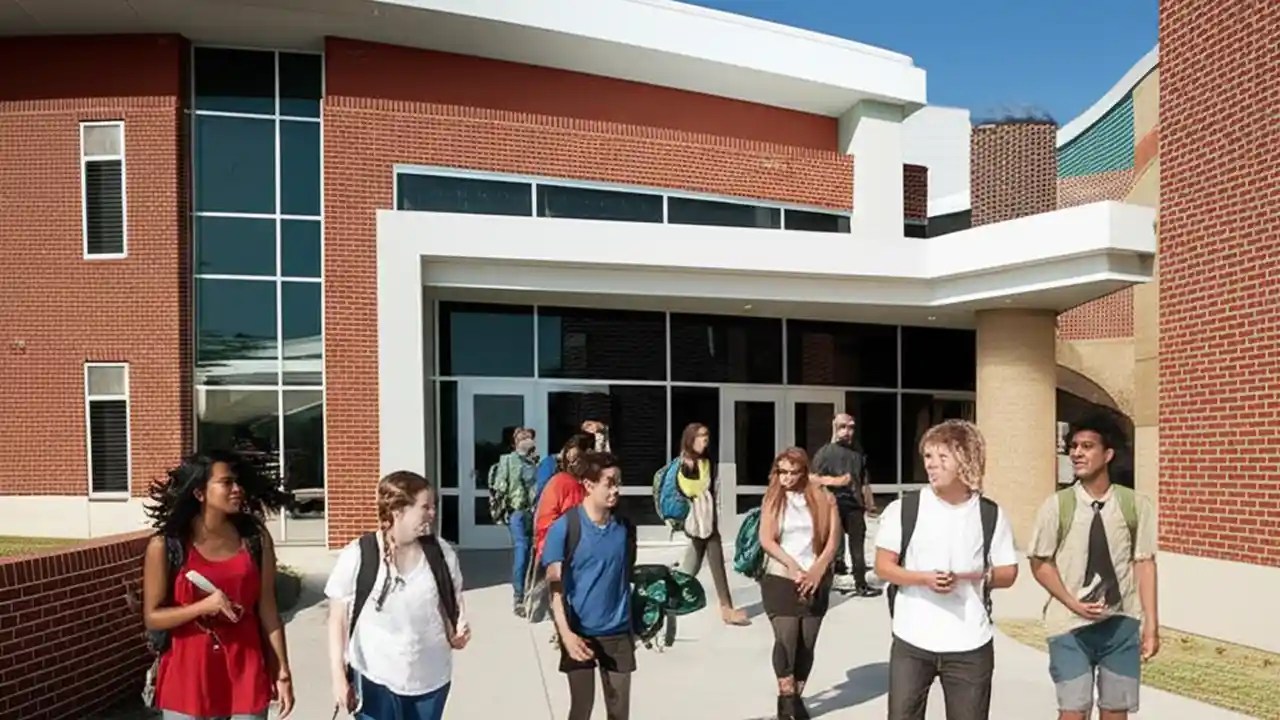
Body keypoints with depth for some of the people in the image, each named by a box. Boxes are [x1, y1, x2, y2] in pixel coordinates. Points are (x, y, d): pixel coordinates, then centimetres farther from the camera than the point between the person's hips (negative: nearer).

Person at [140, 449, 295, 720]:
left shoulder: (256, 539, -2)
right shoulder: (166, 545, -7)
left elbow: (267, 609, 1)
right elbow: (152, 617, -4)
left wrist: (282, 672, 2)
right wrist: (203, 606, -21)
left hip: (245, 672, 2)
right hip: (187, 674, -1)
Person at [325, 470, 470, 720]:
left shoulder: (442, 553, -6)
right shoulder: (356, 557, -15)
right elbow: (338, 620, -6)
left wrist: (458, 632, -11)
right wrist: (338, 677, -7)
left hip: (431, 679, 3)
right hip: (375, 681, -3)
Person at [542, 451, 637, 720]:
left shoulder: (625, 528, 0)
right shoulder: (564, 528, -12)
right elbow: (555, 585, -13)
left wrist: (633, 627, 12)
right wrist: (565, 633, -23)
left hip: (618, 632, 3)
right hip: (580, 632, -3)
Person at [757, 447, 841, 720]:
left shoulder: (823, 499, 5)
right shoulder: (773, 499, 5)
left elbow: (833, 539, 0)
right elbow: (765, 540, -3)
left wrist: (817, 570, -12)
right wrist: (793, 567, -14)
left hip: (815, 581, 2)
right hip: (780, 580, -1)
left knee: (807, 643, 3)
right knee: (786, 639, -11)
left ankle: (797, 698, 17)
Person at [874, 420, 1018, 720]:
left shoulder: (990, 515, 0)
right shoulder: (903, 509, -4)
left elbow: (1008, 573, 5)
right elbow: (883, 567, -2)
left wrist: (979, 576, -15)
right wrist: (925, 578, -19)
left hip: (970, 644, 1)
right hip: (912, 642, -1)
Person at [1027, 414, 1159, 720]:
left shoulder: (1136, 504, -4)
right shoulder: (1057, 505, -6)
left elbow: (1144, 563, -1)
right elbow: (1040, 563, 0)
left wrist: (1151, 623, -3)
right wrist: (1073, 603, -11)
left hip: (1121, 624, 1)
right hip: (1070, 625, -1)